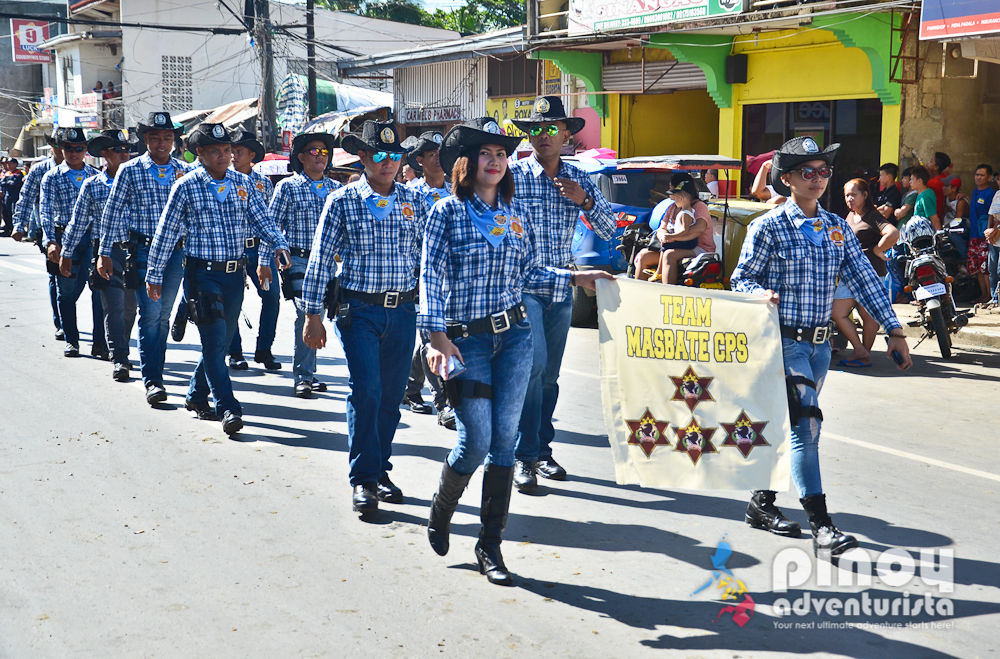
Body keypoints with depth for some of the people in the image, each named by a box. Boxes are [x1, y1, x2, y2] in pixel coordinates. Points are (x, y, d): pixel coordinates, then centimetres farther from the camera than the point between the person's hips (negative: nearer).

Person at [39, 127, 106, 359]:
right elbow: (46, 210, -5)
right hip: (64, 238, -1)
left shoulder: (96, 176, 11)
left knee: (100, 288, -7)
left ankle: (100, 343, -3)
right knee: (67, 292, 6)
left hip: (93, 237, 1)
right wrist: (50, 241, -18)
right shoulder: (52, 177, 4)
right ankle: (71, 340, 20)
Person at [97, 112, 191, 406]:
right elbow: (113, 213, 3)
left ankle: (154, 369, 21)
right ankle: (152, 379, -9)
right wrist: (105, 253, 2)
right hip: (142, 250, -3)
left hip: (176, 251, 3)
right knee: (151, 313, -11)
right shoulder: (130, 171, 1)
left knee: (163, 314, 9)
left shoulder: (185, 171, 9)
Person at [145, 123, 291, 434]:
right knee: (214, 340, -10)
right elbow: (166, 233, 0)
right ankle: (228, 408, -10)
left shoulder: (243, 183, 8)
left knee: (222, 339, 12)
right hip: (202, 273, -5)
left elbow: (261, 219, 8)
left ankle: (196, 395, 31)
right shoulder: (186, 186, -3)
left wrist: (279, 244, -12)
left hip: (235, 274, 5)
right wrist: (154, 275, 2)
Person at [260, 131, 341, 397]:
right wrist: (264, 262, -5)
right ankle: (302, 376, -4)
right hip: (299, 261, -4)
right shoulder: (288, 187, 1)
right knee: (307, 313, -13)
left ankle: (307, 372, 20)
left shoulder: (335, 188, 12)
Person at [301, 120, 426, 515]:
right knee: (365, 390, -12)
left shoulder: (414, 202, 8)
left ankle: (379, 471, 24)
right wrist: (313, 315, -2)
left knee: (391, 396, 8)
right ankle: (363, 480, -3)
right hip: (360, 311, -3)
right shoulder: (342, 202, 0)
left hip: (403, 312, 3)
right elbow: (321, 260, 1)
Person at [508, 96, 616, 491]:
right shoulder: (513, 175, -4)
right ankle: (524, 458, -8)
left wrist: (584, 200, -11)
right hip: (523, 286, -4)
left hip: (561, 290, 4)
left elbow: (608, 231, 5)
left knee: (549, 374, 11)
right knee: (533, 365, -16)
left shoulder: (579, 180, 7)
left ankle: (543, 450, 23)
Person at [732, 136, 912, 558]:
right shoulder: (768, 227, -5)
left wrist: (893, 329, 3)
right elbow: (741, 277, -4)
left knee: (790, 425, 12)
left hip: (820, 343, 6)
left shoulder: (837, 228, 10)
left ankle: (763, 502, 27)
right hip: (784, 341, -6)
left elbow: (864, 279, 8)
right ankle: (821, 524, -14)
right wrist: (762, 294, -27)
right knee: (805, 423, -14)